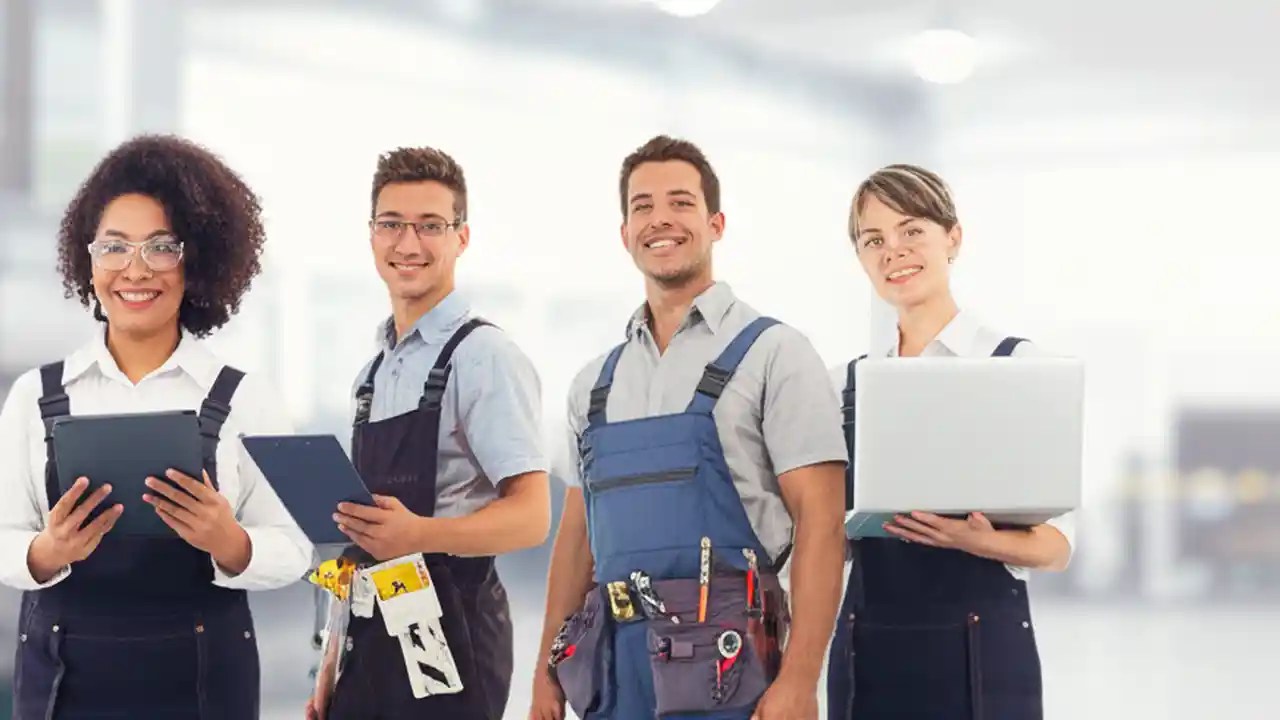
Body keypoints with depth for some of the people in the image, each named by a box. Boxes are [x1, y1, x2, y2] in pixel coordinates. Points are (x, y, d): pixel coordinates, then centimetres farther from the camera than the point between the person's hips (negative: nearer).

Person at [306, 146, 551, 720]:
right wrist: (335, 661, 18)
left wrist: (419, 534, -32)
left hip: (447, 634, -7)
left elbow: (530, 516, -17)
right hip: (371, 631, 7)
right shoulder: (374, 371, 14)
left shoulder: (484, 357, -11)